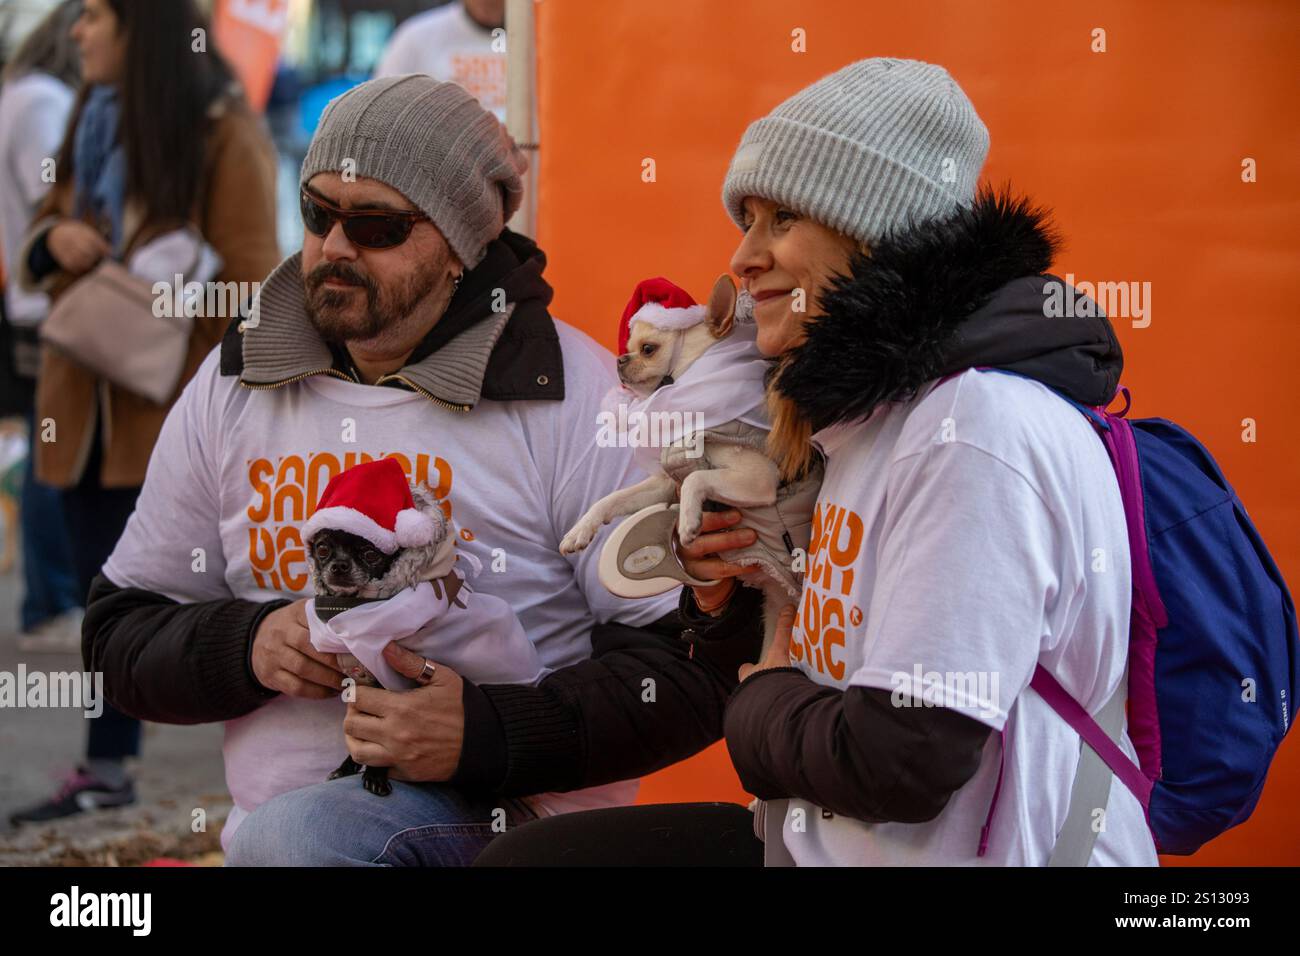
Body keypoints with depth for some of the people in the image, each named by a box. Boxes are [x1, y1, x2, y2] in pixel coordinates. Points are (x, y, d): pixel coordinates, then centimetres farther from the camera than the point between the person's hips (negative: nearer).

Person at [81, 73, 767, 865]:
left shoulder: (574, 398, -5)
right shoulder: (233, 387, 8)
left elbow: (693, 662, -8)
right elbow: (123, 635, 13)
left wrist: (487, 733, -21)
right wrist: (247, 647, -9)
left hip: (506, 812, -5)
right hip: (276, 815, 5)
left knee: (292, 838, -30)